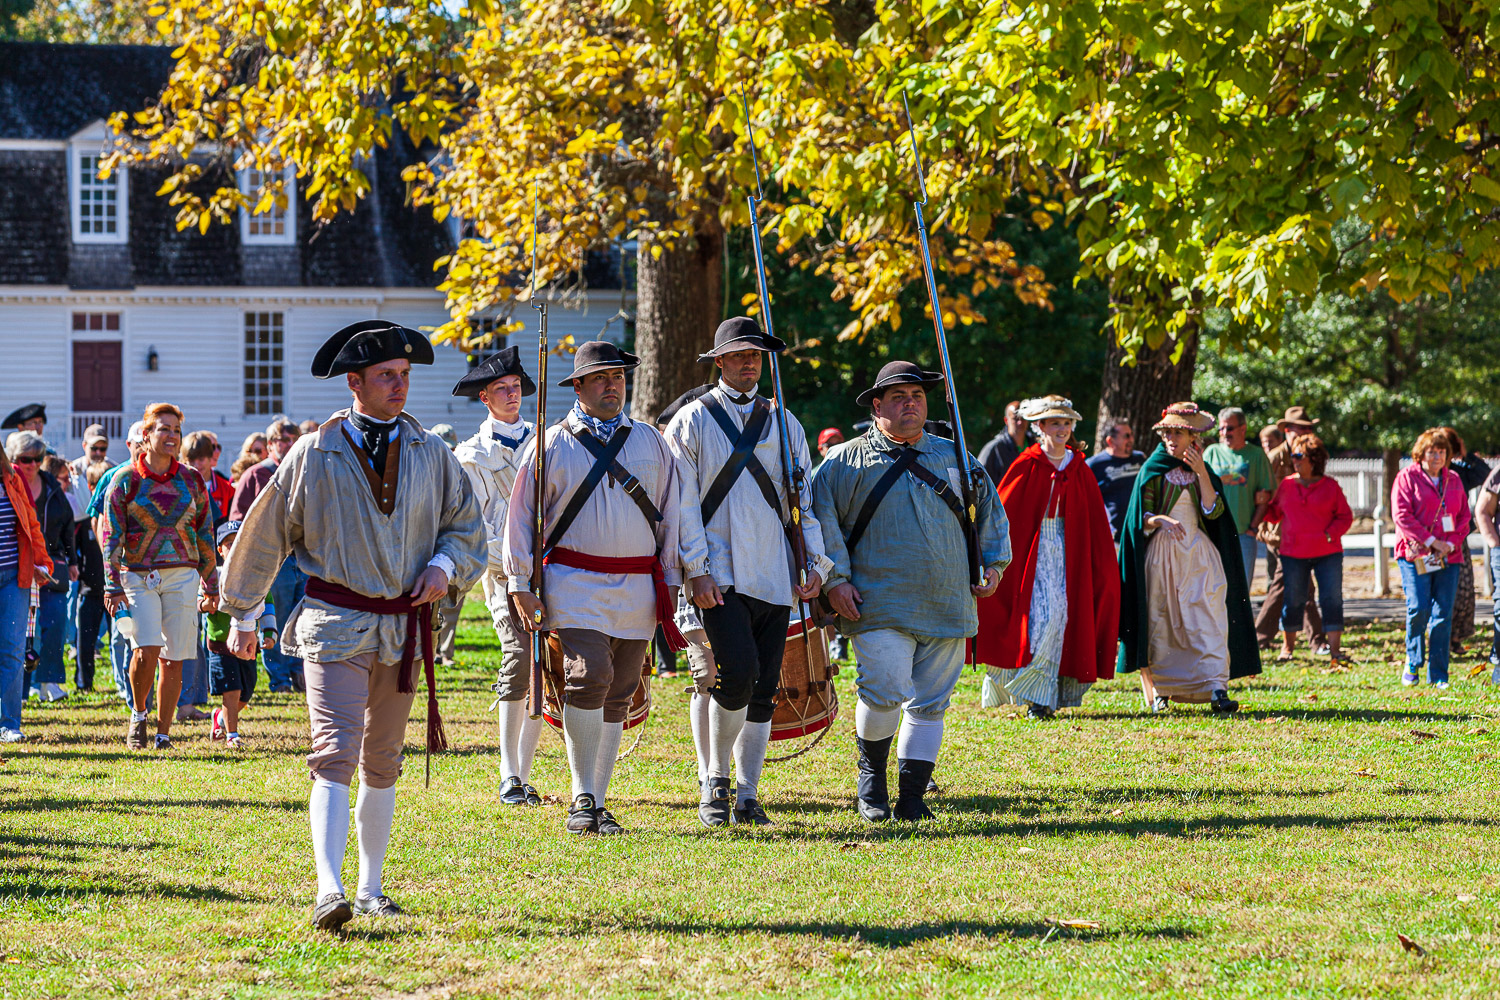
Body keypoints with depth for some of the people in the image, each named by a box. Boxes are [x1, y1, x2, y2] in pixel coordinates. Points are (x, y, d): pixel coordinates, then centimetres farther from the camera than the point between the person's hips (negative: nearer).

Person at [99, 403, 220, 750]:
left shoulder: (190, 481, 9)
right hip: (138, 576, -2)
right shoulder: (126, 481, 1)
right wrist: (113, 586, -7)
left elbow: (205, 536, 14)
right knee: (146, 649, -18)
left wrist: (211, 586, 13)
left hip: (182, 576, 3)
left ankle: (163, 732, 11)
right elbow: (111, 536, 1)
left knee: (173, 658, 0)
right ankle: (138, 714, 7)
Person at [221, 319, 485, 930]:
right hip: (335, 622, -4)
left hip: (403, 625, 4)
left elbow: (467, 525, 18)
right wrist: (243, 615, 15)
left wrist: (445, 566, -4)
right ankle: (329, 892, -27)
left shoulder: (430, 455, 6)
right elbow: (263, 535, 8)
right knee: (334, 754, -17)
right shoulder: (314, 457, -3)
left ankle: (371, 890, 25)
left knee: (382, 764, 14)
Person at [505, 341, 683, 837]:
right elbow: (520, 515, 5)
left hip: (637, 587, 3)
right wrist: (520, 585, 0)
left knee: (618, 694, 4)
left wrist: (670, 581, 11)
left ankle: (598, 803, 12)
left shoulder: (650, 441, 12)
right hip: (575, 583, -3)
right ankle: (583, 800, -12)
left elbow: (670, 513, 16)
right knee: (589, 676, -19)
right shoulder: (551, 444, 3)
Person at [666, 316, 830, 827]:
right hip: (720, 575, -4)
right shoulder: (692, 421, 3)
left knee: (764, 689, 3)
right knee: (736, 674, -18)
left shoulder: (783, 423, 15)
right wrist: (696, 569, -11)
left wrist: (815, 562, 4)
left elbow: (803, 497, 15)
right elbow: (683, 502, -2)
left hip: (775, 575, 4)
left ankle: (747, 797, 11)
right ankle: (716, 782, 0)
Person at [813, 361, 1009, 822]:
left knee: (930, 702, 3)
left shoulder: (954, 459, 14)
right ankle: (871, 773, 8)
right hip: (881, 606, -4)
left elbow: (990, 510, 25)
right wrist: (835, 579, -7)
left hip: (947, 607, 4)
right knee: (885, 691, -18)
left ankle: (912, 796, 10)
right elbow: (819, 518, 2)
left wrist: (993, 564, 14)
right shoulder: (846, 463, 3)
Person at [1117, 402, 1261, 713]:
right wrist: (1160, 520, -22)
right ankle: (1161, 691, 7)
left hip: (1199, 555, 1)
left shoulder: (1203, 472, 10)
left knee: (1208, 618, -11)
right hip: (1161, 556, -1)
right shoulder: (1153, 471, 4)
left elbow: (1213, 511, -4)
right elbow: (1142, 518, -2)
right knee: (1161, 621, -1)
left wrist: (1202, 474, -12)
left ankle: (1217, 690, -19)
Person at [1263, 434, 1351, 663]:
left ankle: (1334, 649, -2)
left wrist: (1330, 534, -11)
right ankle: (1287, 646, 17)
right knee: (1293, 600, 4)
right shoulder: (1286, 485, 8)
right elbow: (1274, 514, 14)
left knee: (1332, 599, -5)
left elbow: (1345, 517, 4)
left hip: (1327, 553, -1)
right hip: (1294, 554, 1)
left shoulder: (1330, 486, 2)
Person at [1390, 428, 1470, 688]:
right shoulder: (1407, 478, 2)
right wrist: (1432, 541, -13)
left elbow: (1464, 517, 14)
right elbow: (1402, 515, -7)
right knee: (1418, 608, -13)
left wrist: (1450, 544, -3)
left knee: (1443, 614, -1)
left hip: (1448, 557, 4)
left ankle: (1438, 674, 3)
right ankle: (1413, 663, 7)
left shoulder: (1453, 480, 16)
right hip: (1415, 555, -4)